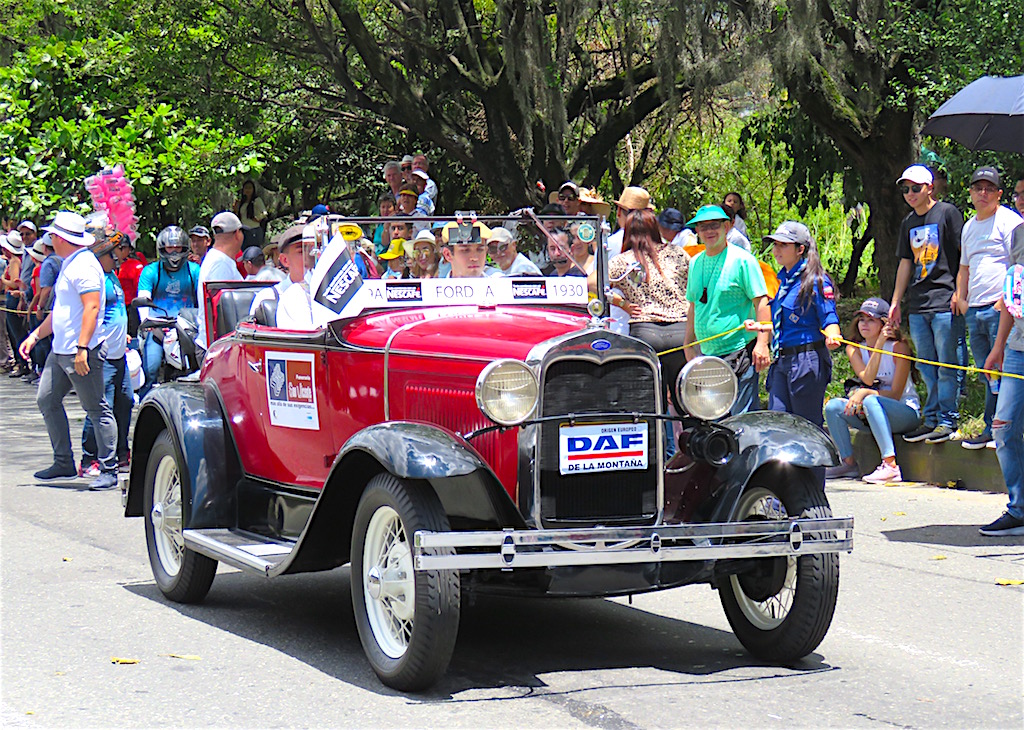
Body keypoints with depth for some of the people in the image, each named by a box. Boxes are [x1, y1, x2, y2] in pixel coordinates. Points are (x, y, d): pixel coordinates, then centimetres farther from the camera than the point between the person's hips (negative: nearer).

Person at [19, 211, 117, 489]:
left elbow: (92, 308, -23)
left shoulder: (84, 266, -14)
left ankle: (109, 470, -4)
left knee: (97, 409, -6)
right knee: (47, 400, 12)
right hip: (60, 350, 11)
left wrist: (82, 348, -29)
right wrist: (35, 335, 27)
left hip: (81, 351, -11)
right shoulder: (68, 265, 19)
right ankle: (64, 463, 19)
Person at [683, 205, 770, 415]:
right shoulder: (695, 263, 13)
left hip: (739, 352, -7)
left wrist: (762, 344, -19)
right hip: (708, 355, 7)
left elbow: (761, 302, -10)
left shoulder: (741, 260, -7)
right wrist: (690, 347, 19)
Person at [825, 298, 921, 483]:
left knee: (871, 401, -35)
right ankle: (848, 463, -9)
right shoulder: (854, 349, 2)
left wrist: (865, 392, -31)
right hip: (871, 415, 5)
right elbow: (868, 379, -17)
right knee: (833, 406, -15)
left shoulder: (898, 347, -12)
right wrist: (878, 345, -25)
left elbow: (896, 394, -16)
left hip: (906, 413, -5)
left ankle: (890, 466, -41)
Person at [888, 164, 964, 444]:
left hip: (946, 303, -7)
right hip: (918, 306, 7)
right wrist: (895, 302, 19)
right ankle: (931, 419, 15)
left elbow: (964, 255, -5)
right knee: (927, 366, 10)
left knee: (946, 364, -5)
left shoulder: (947, 213, -3)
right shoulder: (909, 223, 17)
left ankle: (947, 419, 1)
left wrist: (959, 292, -11)